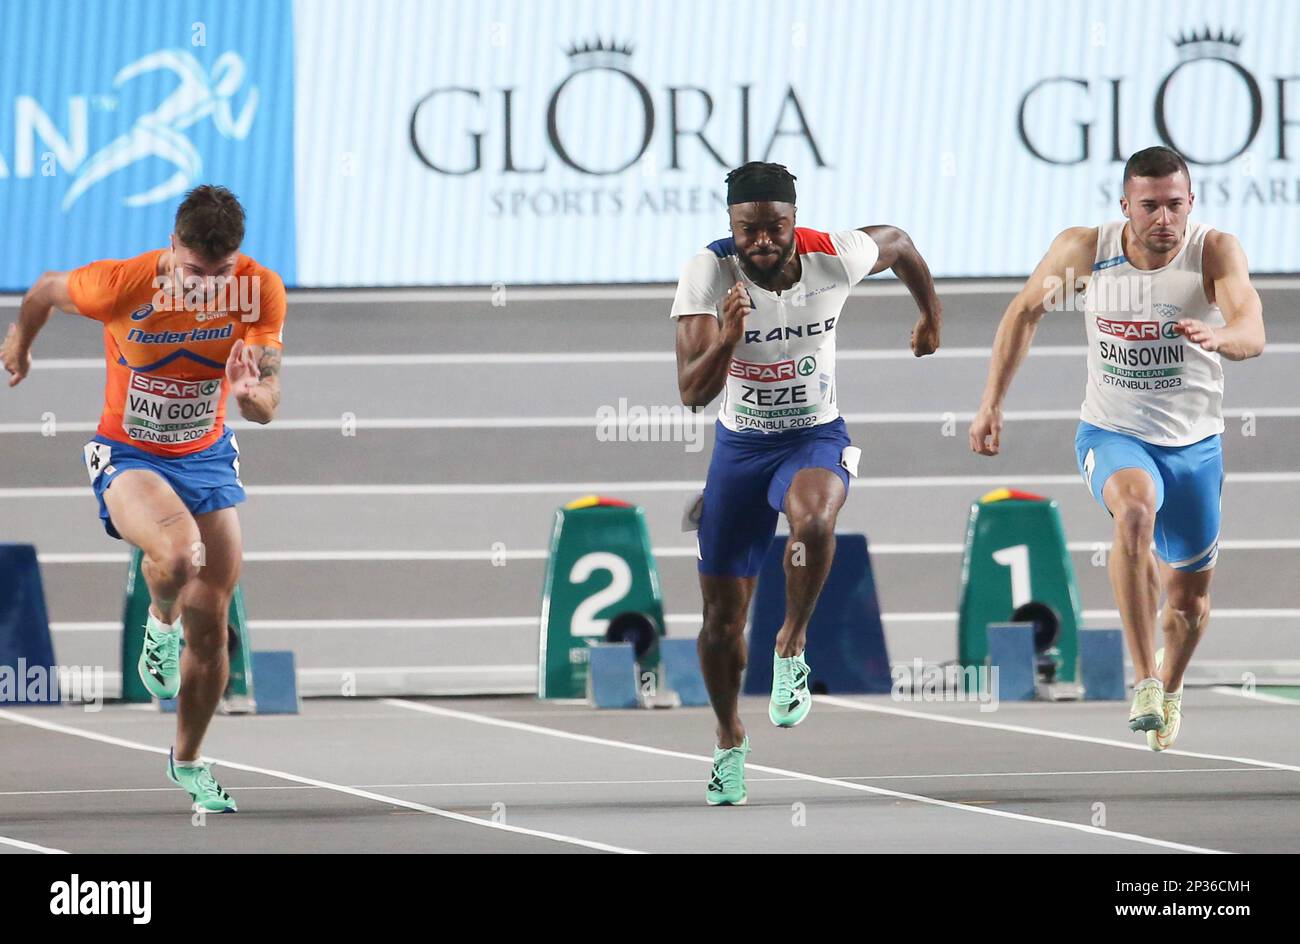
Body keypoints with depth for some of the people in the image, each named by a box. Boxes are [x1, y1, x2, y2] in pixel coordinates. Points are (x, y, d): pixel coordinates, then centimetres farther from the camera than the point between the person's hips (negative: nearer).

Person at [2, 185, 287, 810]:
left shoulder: (260, 291, -19)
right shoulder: (120, 285, -26)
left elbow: (266, 407, -20)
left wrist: (251, 392, -45)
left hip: (207, 455, 3)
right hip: (128, 454, -3)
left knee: (210, 627, 4)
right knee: (178, 552, -34)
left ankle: (188, 760, 29)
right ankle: (160, 626, 3)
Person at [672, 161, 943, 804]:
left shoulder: (834, 257, -19)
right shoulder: (707, 274, -21)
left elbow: (897, 242, 7)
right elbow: (692, 394, -27)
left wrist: (931, 315, 22)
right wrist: (726, 339, -46)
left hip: (816, 439, -1)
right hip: (739, 444, 1)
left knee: (812, 520, -38)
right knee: (722, 616, 5)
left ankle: (792, 648, -13)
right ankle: (729, 740, 32)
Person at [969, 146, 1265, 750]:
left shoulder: (1215, 251, -18)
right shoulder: (1085, 249, -12)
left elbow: (1253, 335, -34)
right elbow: (1025, 311, 5)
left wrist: (1216, 336, -57)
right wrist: (992, 402, 2)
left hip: (1195, 444, 1)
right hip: (1112, 433, -1)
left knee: (1189, 597, 14)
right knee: (1135, 509, -36)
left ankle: (1169, 689, 47)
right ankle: (1143, 680, -34)